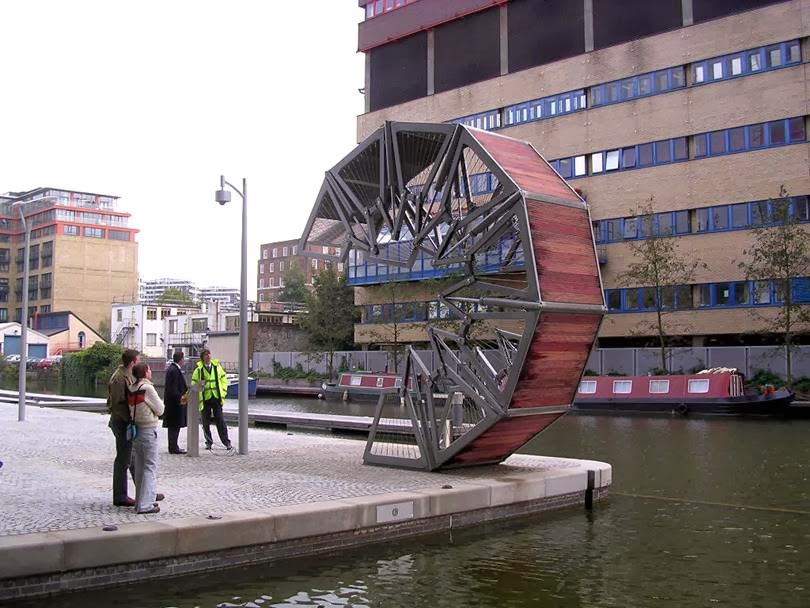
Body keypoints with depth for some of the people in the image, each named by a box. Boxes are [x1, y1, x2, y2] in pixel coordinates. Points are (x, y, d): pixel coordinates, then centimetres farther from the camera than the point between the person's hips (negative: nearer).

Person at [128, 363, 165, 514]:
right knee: (150, 466, -4)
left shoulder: (131, 389, 6)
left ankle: (140, 500, 23)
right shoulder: (148, 389, -16)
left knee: (139, 466, 15)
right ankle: (145, 504, -7)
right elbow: (160, 410, -10)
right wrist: (161, 404, 9)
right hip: (148, 430, -8)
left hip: (135, 428, 8)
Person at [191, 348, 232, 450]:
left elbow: (224, 379, 11)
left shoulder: (217, 367, 4)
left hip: (216, 398, 1)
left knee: (220, 421, 0)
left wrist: (223, 392, 2)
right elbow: (194, 385, 0)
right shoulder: (198, 370, -2)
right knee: (206, 423, 5)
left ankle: (227, 442, 4)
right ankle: (209, 442, 17)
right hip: (205, 399, -1)